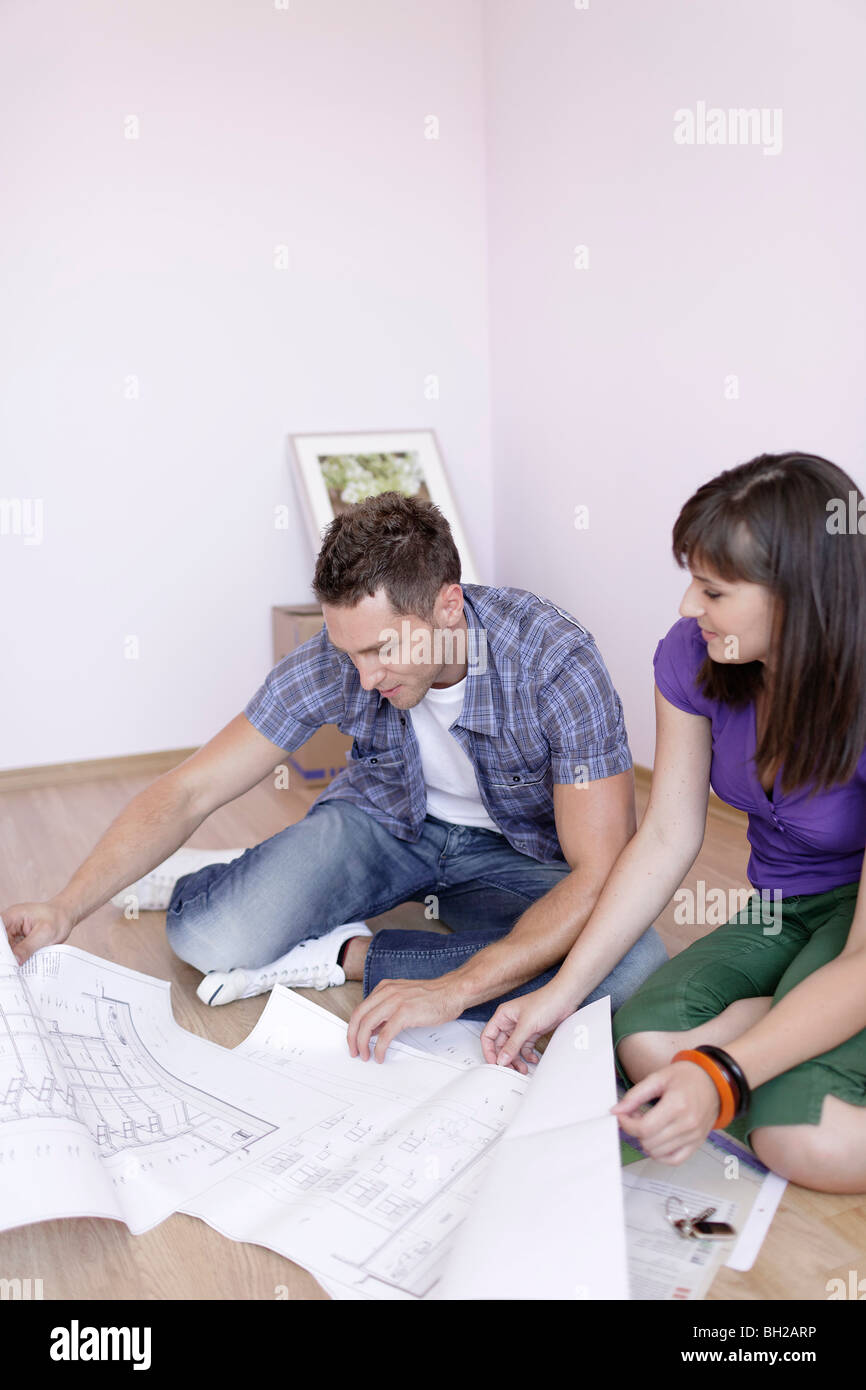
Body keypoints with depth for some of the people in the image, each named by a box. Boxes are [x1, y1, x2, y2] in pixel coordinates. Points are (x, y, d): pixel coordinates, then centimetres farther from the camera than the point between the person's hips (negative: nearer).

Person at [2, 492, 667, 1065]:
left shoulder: (555, 660, -29)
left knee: (637, 968, -32)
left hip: (513, 850, 1)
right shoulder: (333, 659, -21)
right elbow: (189, 790, -15)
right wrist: (65, 908, -25)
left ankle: (347, 954, -19)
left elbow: (601, 874, -32)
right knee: (210, 937, -27)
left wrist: (453, 988, -41)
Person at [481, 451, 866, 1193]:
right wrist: (563, 992, -13)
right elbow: (667, 838, -8)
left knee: (803, 1137, -28)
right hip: (782, 911, 5)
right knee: (642, 1040, -22)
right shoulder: (692, 659, -13)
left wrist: (723, 1074, -39)